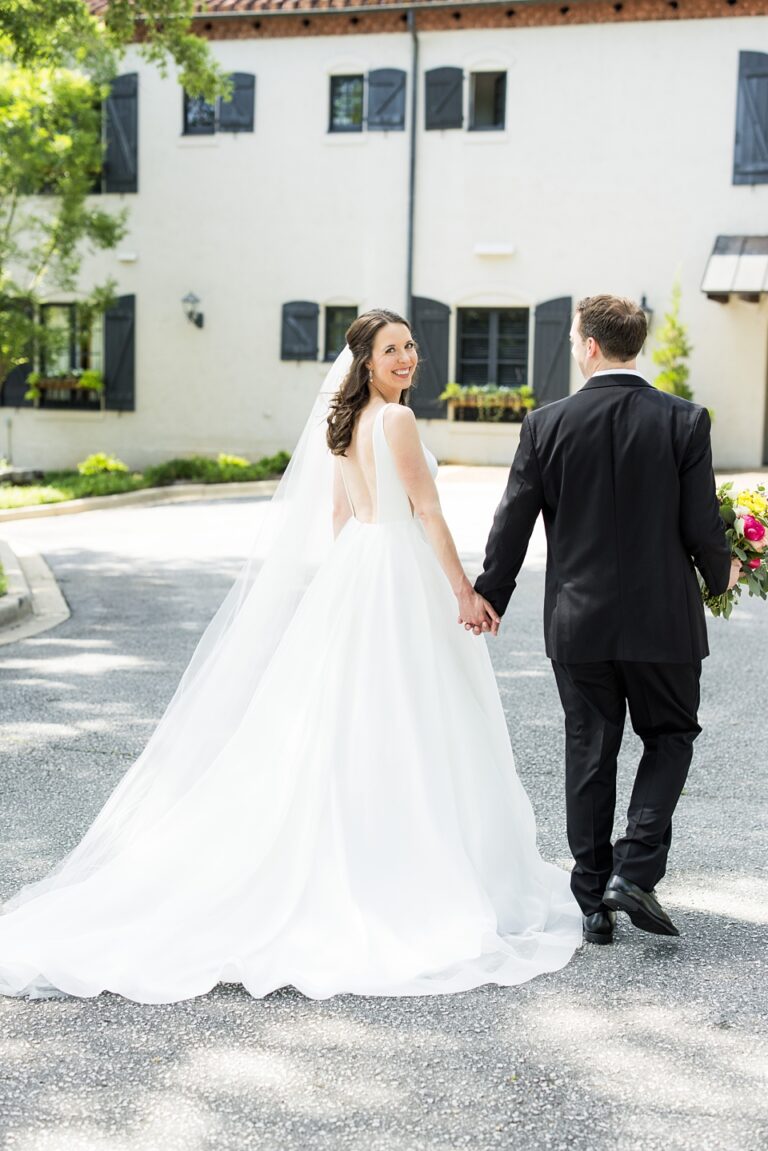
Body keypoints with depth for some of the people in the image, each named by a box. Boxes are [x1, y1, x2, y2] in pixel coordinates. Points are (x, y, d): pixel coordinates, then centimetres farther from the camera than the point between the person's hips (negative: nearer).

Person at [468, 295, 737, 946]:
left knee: (589, 753, 12)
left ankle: (595, 901, 17)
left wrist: (488, 599, 12)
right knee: (670, 737, 16)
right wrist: (721, 574, 14)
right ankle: (634, 871, 0)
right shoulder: (684, 421, -8)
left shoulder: (547, 424, -6)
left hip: (579, 622, 1)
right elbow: (702, 526, -8)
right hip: (664, 621, -1)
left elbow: (512, 525, -2)